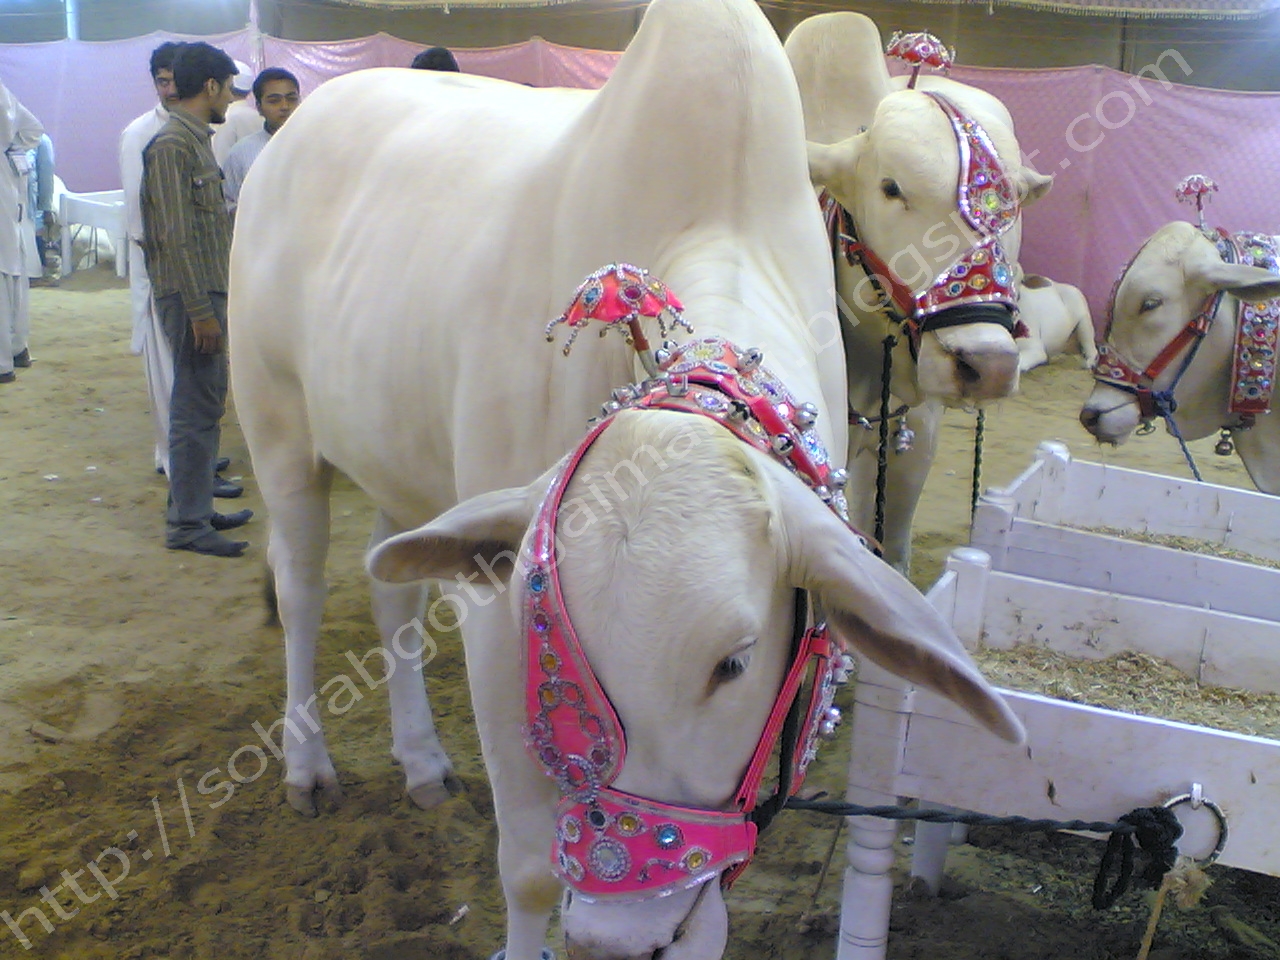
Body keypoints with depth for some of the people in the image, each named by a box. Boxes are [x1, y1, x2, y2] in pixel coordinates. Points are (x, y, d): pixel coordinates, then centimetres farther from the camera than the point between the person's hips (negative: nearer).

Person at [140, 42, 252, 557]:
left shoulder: (194, 139, 16)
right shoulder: (172, 144, -15)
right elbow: (177, 236, -20)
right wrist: (201, 311, -22)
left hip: (208, 290, 10)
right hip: (191, 295, -10)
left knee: (205, 404, 14)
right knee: (195, 408, -6)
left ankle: (196, 508, 23)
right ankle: (186, 525, 1)